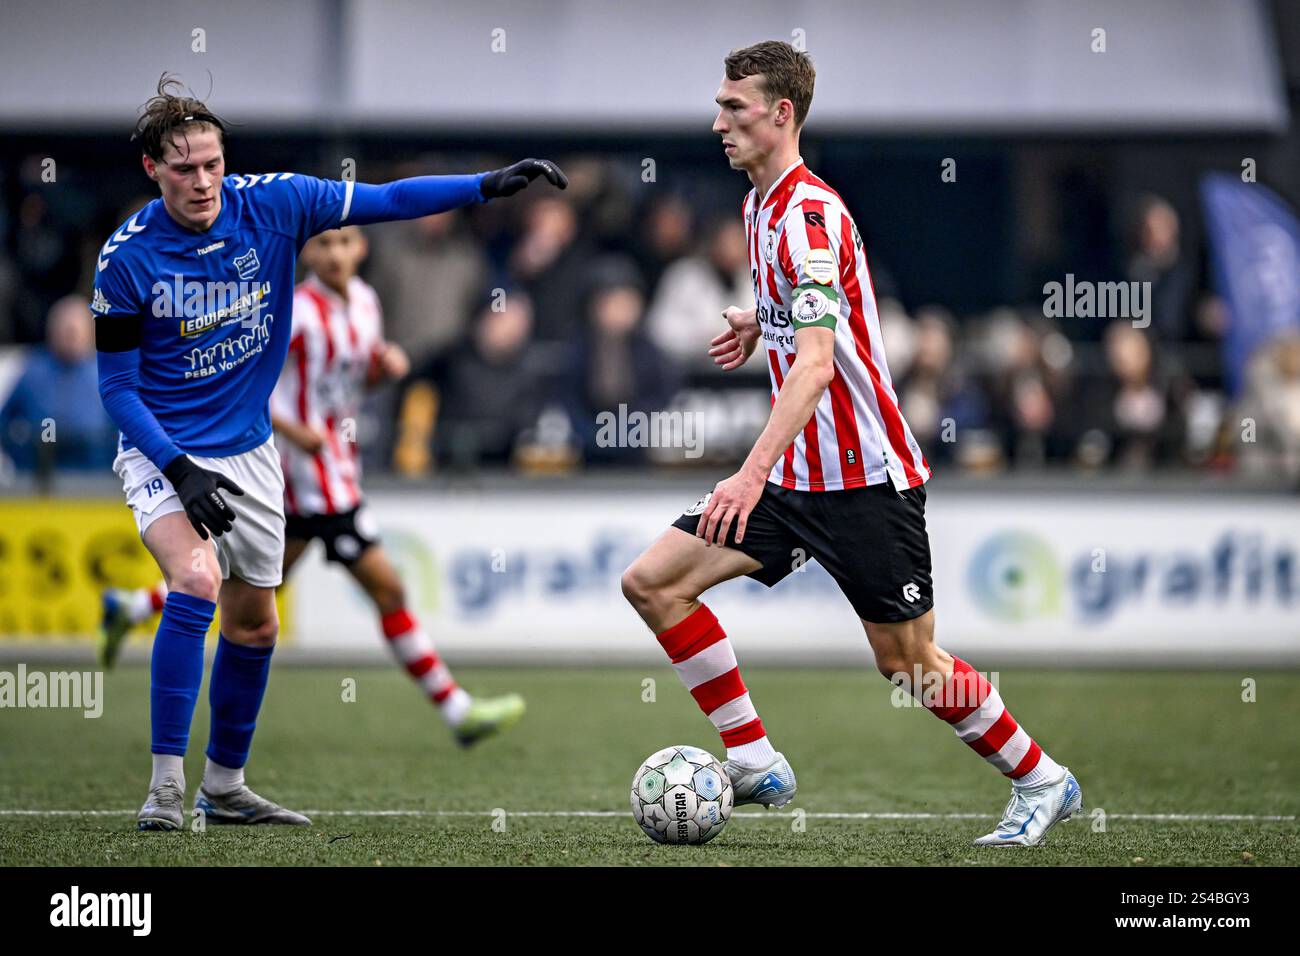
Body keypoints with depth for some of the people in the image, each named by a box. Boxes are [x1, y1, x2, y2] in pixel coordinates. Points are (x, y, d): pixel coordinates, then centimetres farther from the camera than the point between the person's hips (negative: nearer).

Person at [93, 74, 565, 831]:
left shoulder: (271, 204, -11)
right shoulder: (127, 257, -18)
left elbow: (386, 201, -4)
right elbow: (117, 385, -13)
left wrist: (492, 185, -12)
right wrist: (180, 471, -23)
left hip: (247, 449, 5)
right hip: (163, 451, -5)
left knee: (255, 627, 12)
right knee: (195, 583, -28)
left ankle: (225, 787, 30)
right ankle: (166, 785, -22)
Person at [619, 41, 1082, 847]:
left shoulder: (809, 214, -20)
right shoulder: (763, 204, 10)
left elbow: (816, 362, -31)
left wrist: (752, 474, -40)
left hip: (866, 479, -9)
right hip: (796, 475, 9)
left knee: (909, 665, 0)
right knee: (654, 581, -3)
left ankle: (1043, 782, 21)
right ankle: (756, 766, 2)